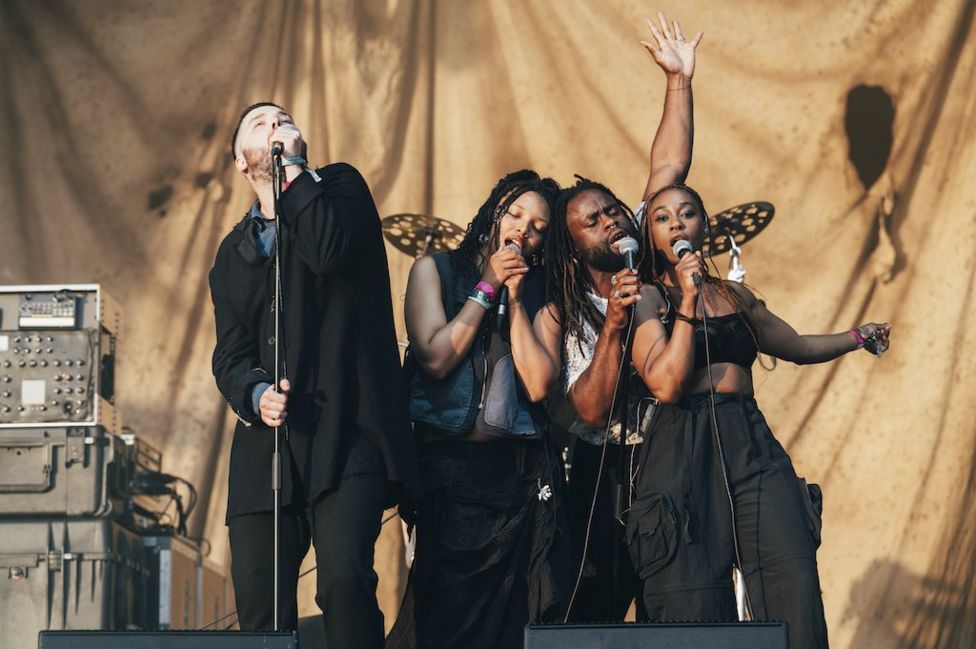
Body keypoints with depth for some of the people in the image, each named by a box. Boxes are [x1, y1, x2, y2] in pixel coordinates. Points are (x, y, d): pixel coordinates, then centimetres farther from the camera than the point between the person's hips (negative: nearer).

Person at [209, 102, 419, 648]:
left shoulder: (341, 187, 10)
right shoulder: (233, 252, 23)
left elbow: (330, 250, -13)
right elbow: (230, 353, 14)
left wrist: (293, 165, -3)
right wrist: (255, 394, -7)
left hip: (347, 434, -5)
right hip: (268, 440, 5)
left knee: (345, 579, -24)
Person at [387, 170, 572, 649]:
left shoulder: (537, 292, 11)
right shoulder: (435, 269, 6)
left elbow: (538, 385, -2)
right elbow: (435, 357, -8)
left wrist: (515, 298, -3)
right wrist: (487, 287, -5)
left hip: (519, 474, 3)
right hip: (447, 465, -3)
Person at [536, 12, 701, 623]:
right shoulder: (559, 315, -8)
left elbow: (668, 169, -1)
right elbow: (592, 410, -20)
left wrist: (680, 80, -4)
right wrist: (614, 327, -30)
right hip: (605, 475, -3)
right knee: (594, 614, -1)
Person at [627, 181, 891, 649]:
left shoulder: (733, 295, 22)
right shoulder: (647, 297, 6)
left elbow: (796, 346, 38)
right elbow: (666, 384, -8)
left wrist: (856, 337, 48)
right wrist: (687, 301, -7)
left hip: (752, 448, 4)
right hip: (683, 452, -4)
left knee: (796, 591, -17)